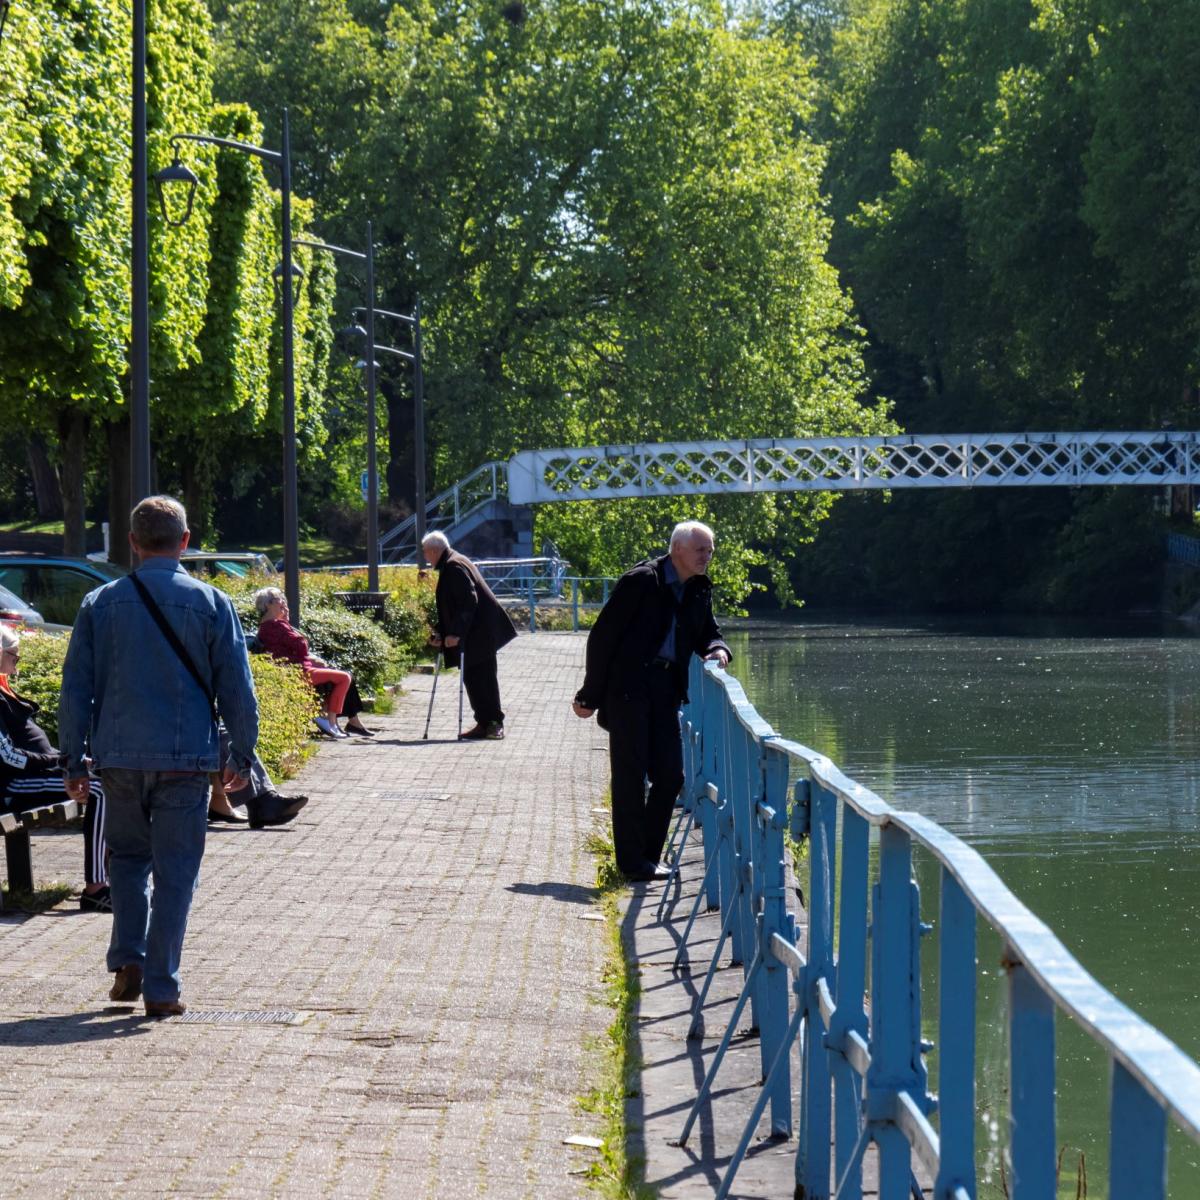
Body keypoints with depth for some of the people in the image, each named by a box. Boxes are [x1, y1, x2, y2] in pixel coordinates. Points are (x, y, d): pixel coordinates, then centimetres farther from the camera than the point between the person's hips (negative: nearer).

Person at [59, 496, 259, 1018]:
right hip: (185, 759, -2)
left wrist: (74, 761, 10)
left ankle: (127, 962, 9)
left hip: (118, 758, 2)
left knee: (127, 856, 21)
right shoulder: (210, 604, -2)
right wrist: (241, 754, 10)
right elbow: (237, 688, 0)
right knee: (175, 871, 4)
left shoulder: (100, 604, 2)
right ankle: (161, 987, 3)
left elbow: (76, 688, 4)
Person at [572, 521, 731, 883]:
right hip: (627, 687, -7)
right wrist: (590, 696, -9)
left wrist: (716, 649, -2)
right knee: (630, 775, -4)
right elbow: (603, 635, -9)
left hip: (666, 690, 7)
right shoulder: (642, 581, -10)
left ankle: (647, 856, 16)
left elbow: (707, 632, 25)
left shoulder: (699, 590, 11)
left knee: (670, 775, 5)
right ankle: (633, 862, 1)